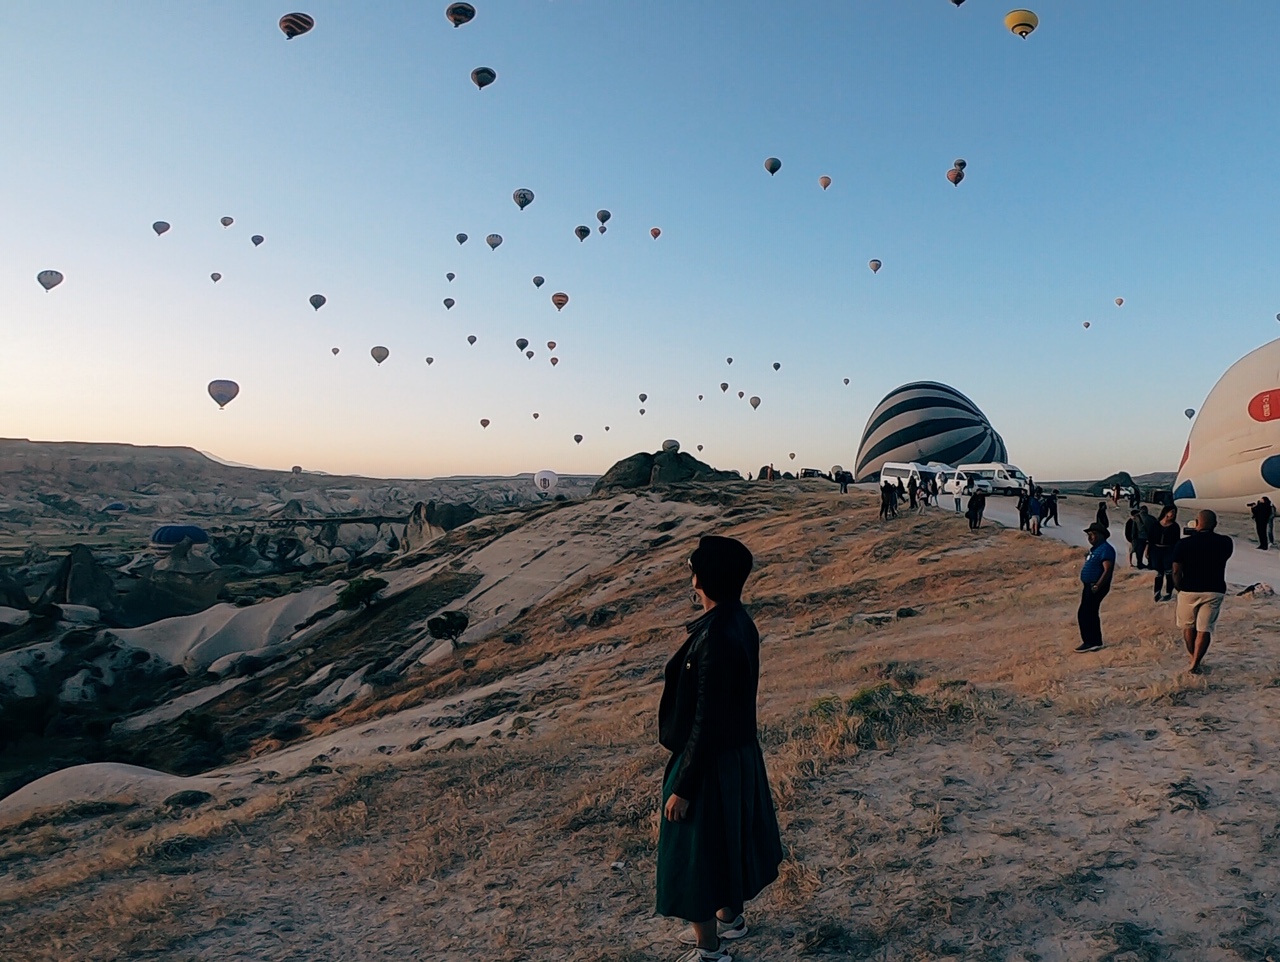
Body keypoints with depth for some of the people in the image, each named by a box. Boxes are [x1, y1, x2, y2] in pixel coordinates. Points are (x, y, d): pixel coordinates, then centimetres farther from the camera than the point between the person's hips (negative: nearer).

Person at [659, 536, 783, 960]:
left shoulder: (714, 639, -31)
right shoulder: (738, 621, -3)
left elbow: (707, 722, -26)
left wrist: (683, 787, -20)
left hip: (711, 762, -9)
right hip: (739, 752, 10)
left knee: (696, 851, 10)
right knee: (726, 838, 27)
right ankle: (729, 917, 49)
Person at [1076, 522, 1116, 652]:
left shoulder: (1105, 549, -17)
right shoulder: (1095, 548, 15)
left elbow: (1107, 570, -24)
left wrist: (1097, 586, -25)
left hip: (1096, 586, -10)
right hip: (1089, 586, 10)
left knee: (1083, 613, -9)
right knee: (1091, 613, 15)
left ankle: (1089, 642, -3)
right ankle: (1096, 642, 23)